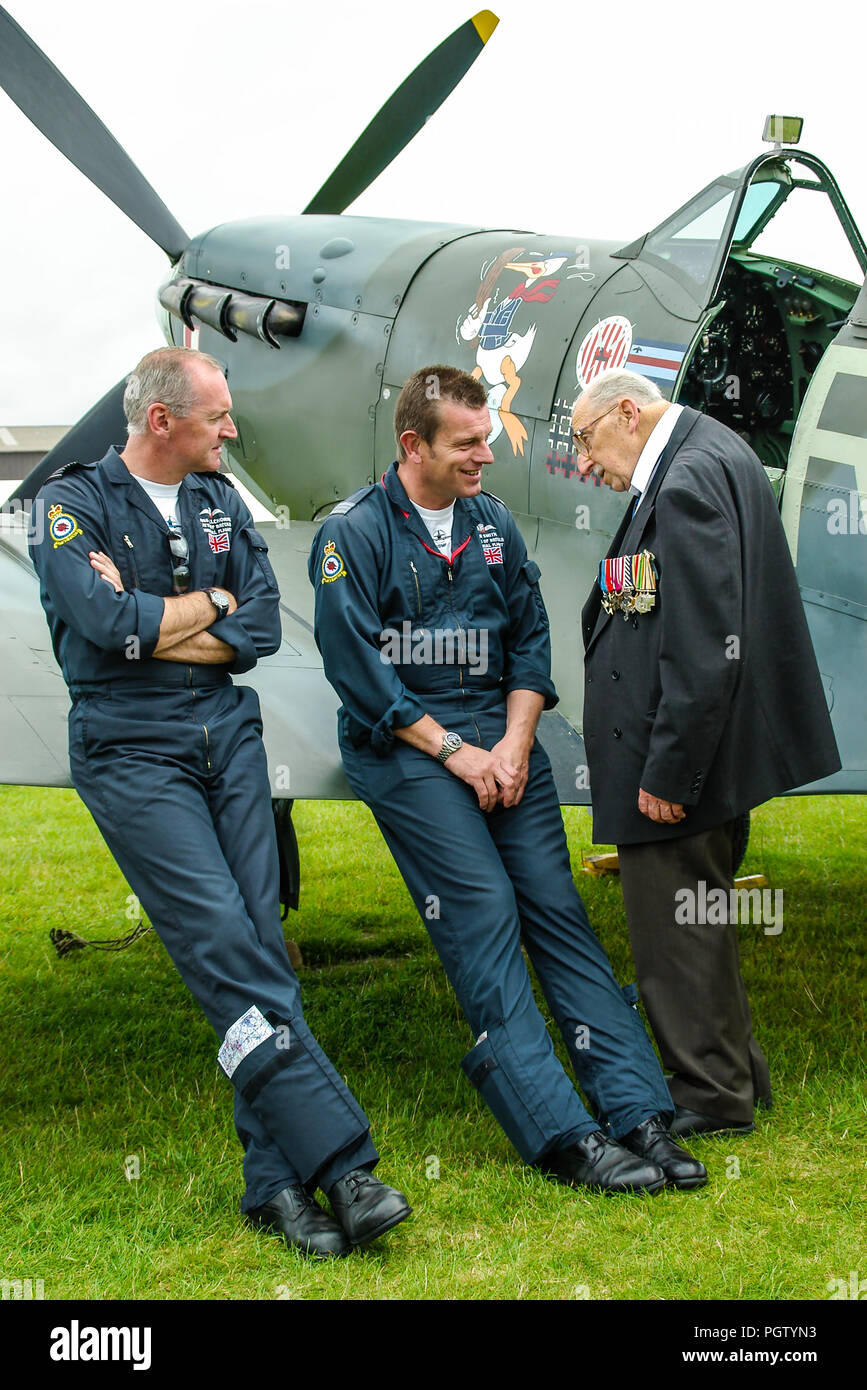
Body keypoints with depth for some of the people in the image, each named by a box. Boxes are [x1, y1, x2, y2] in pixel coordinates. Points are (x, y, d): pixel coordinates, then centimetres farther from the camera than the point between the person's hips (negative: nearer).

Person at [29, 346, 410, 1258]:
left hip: (228, 736, 5)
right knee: (225, 947, -14)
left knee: (257, 945, -1)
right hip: (131, 753, -5)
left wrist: (150, 627, -8)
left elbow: (262, 627, 3)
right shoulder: (73, 503, -2)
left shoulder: (220, 501, 14)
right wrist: (208, 604, -3)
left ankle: (277, 1182, 3)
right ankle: (338, 1159, -15)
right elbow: (105, 623, -18)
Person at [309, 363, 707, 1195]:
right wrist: (454, 751, -11)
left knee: (557, 910, -4)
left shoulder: (492, 523, 12)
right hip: (404, 749, -5)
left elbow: (529, 638, 14)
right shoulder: (354, 532, -5)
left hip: (502, 740, 5)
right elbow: (355, 667, -10)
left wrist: (514, 744, -2)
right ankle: (561, 1137, -14)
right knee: (484, 919, -14)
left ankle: (638, 1113, -6)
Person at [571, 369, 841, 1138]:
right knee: (698, 921, 21)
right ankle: (736, 1073, 33)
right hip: (714, 746, 11)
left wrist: (668, 770, -22)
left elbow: (702, 646, -25)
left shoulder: (689, 480, -19)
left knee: (676, 927, 0)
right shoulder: (717, 455, 14)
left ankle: (712, 1097, 13)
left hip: (679, 757, -11)